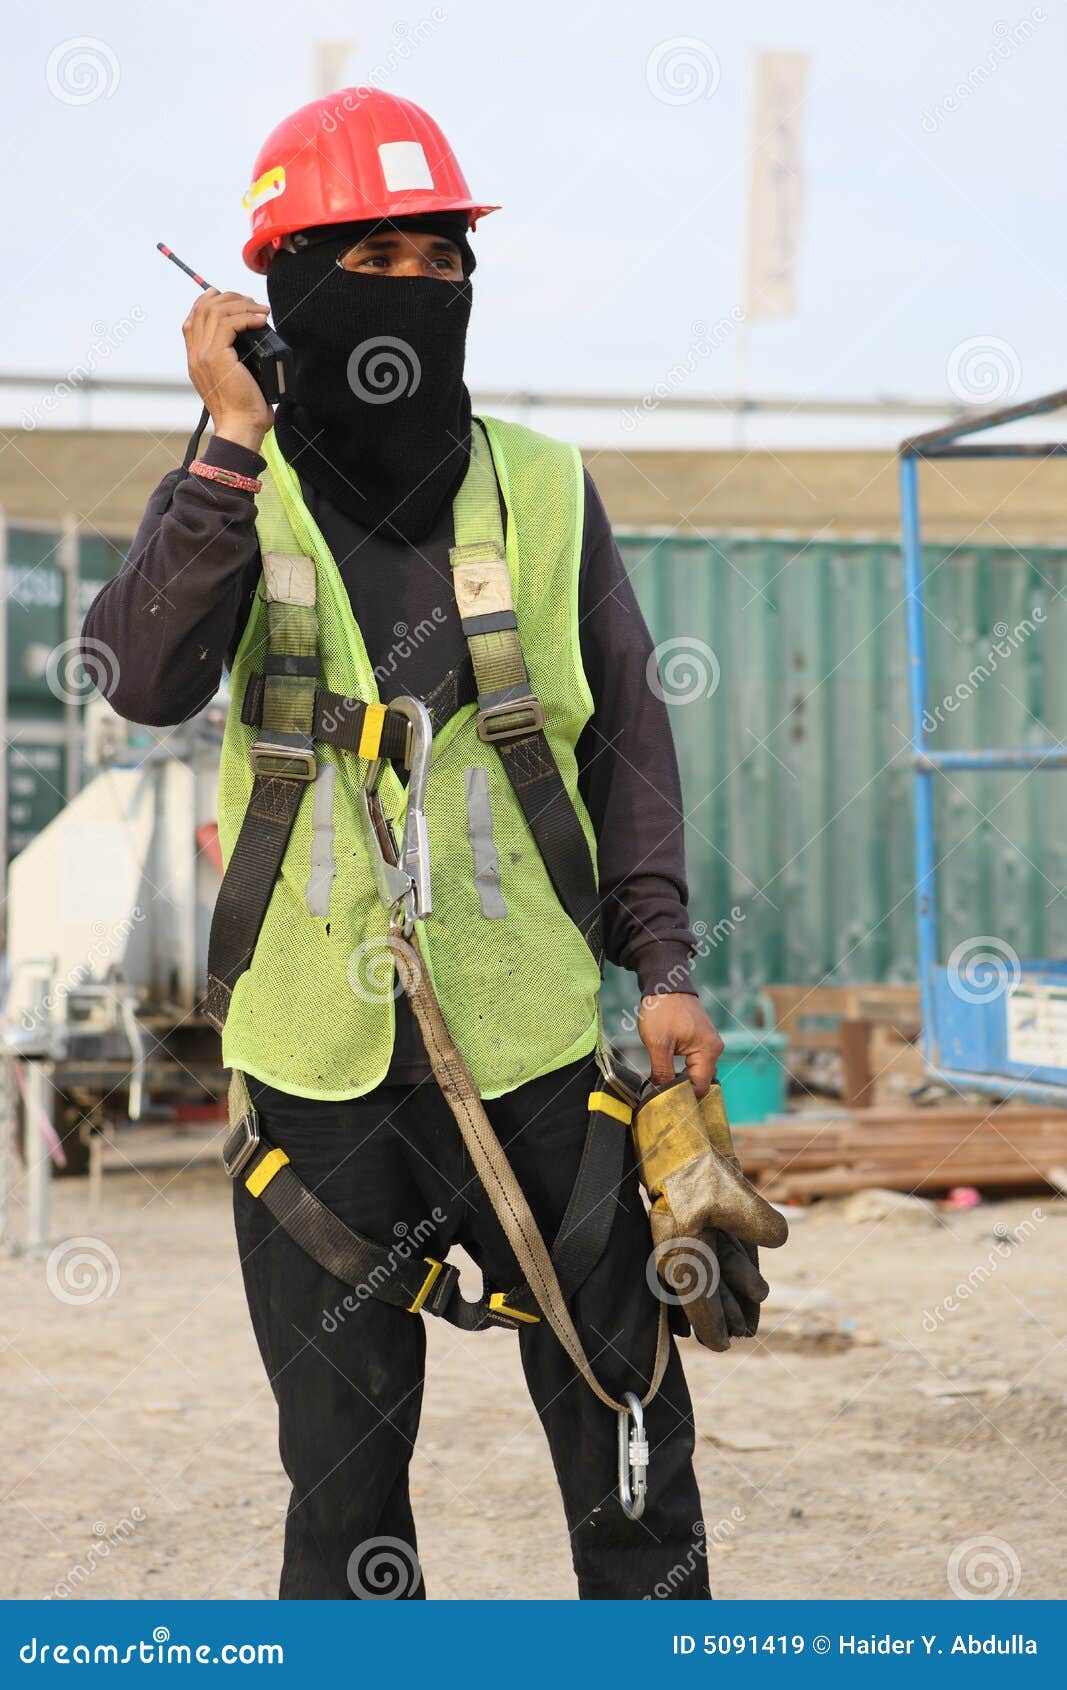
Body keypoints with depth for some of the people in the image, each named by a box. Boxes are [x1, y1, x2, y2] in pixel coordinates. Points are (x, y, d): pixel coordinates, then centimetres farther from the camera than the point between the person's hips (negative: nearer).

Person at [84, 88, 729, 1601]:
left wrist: (663, 962, 0)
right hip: (317, 1060, -1)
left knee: (625, 1415, 8)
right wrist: (234, 444, -23)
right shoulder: (233, 502, 0)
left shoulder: (546, 491, 3)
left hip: (534, 1036, 1)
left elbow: (628, 736, 7)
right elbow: (144, 681, -19)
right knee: (344, 1454, 11)